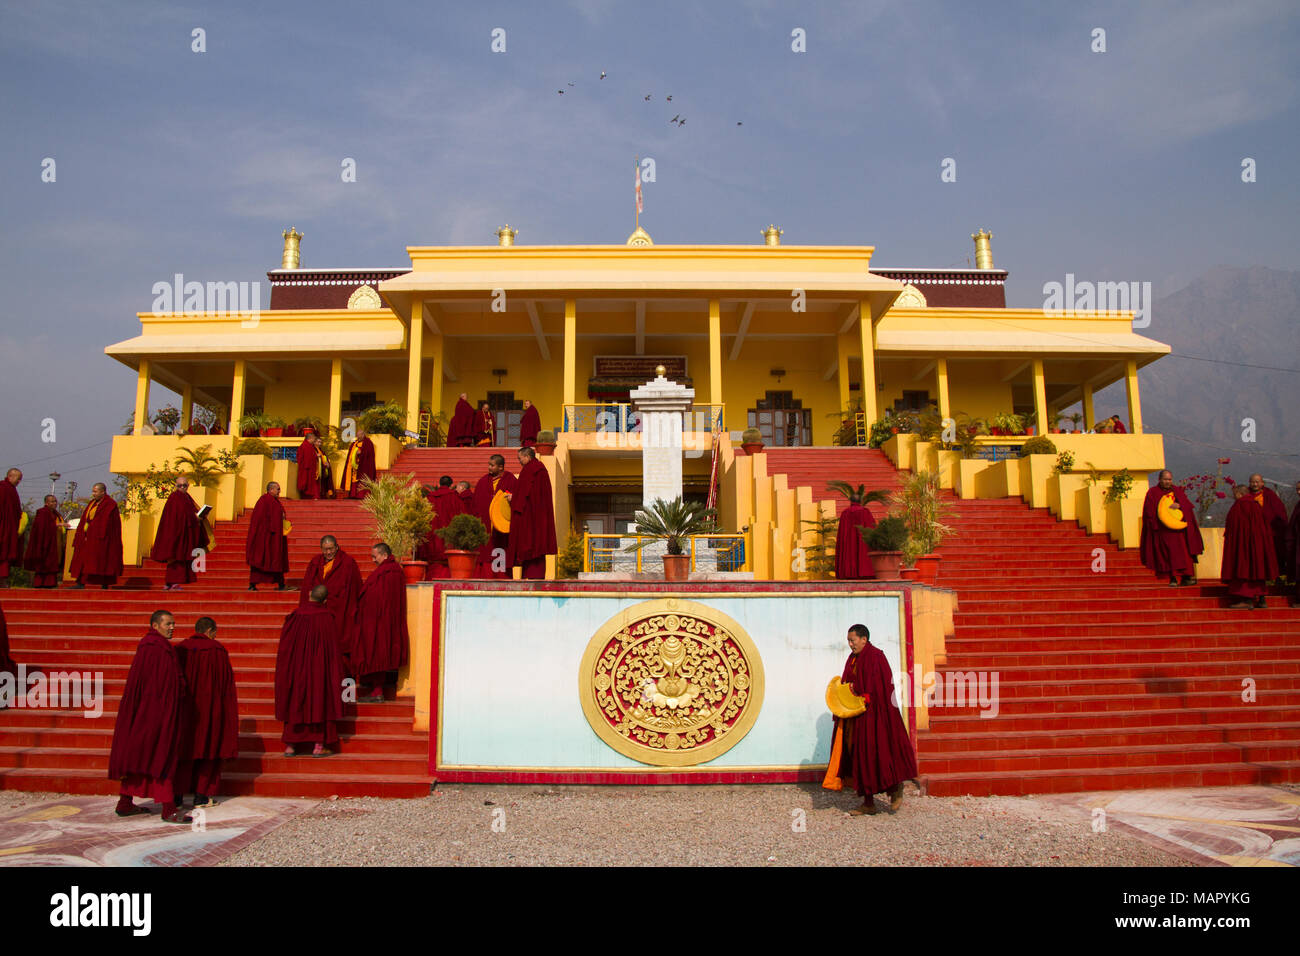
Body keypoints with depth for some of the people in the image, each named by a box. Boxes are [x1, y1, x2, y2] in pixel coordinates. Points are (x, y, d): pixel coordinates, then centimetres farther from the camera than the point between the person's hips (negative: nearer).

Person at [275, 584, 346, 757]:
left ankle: (290, 746, 14)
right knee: (319, 702, 6)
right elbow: (334, 648, -8)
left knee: (295, 702, 12)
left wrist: (288, 670, 13)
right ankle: (319, 745, 4)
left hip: (296, 668, 3)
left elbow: (285, 646, 2)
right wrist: (336, 672, 1)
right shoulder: (327, 618, -11)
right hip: (319, 668, -3)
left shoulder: (294, 615, -4)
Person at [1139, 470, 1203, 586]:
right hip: (1163, 530, -3)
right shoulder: (1153, 493, 6)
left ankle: (1186, 576, -1)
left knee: (1183, 552, -4)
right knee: (1168, 553, -8)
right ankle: (1173, 578, -5)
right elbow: (1149, 511, 1)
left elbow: (1188, 504, 6)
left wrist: (1179, 505, -14)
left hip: (1178, 529, 3)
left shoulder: (1178, 491, 15)